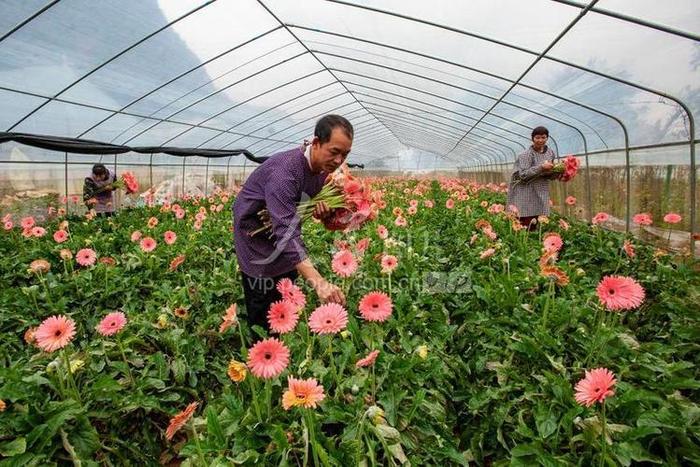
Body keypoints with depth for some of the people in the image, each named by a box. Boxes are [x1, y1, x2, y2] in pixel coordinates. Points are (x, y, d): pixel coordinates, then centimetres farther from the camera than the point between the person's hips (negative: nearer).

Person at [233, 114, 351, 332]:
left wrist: (321, 210, -17)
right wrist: (318, 282, -55)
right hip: (256, 233, -7)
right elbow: (286, 232, -45)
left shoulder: (323, 167, -9)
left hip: (284, 228, 8)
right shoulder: (284, 170, -36)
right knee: (265, 310, 0)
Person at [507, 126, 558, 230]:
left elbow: (549, 174, 18)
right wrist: (541, 167, -26)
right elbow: (523, 175, -20)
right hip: (527, 196, -6)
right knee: (525, 226, -8)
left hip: (541, 196, 6)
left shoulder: (550, 152, 9)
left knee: (536, 227, 7)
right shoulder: (527, 155, -11)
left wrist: (558, 172, -2)